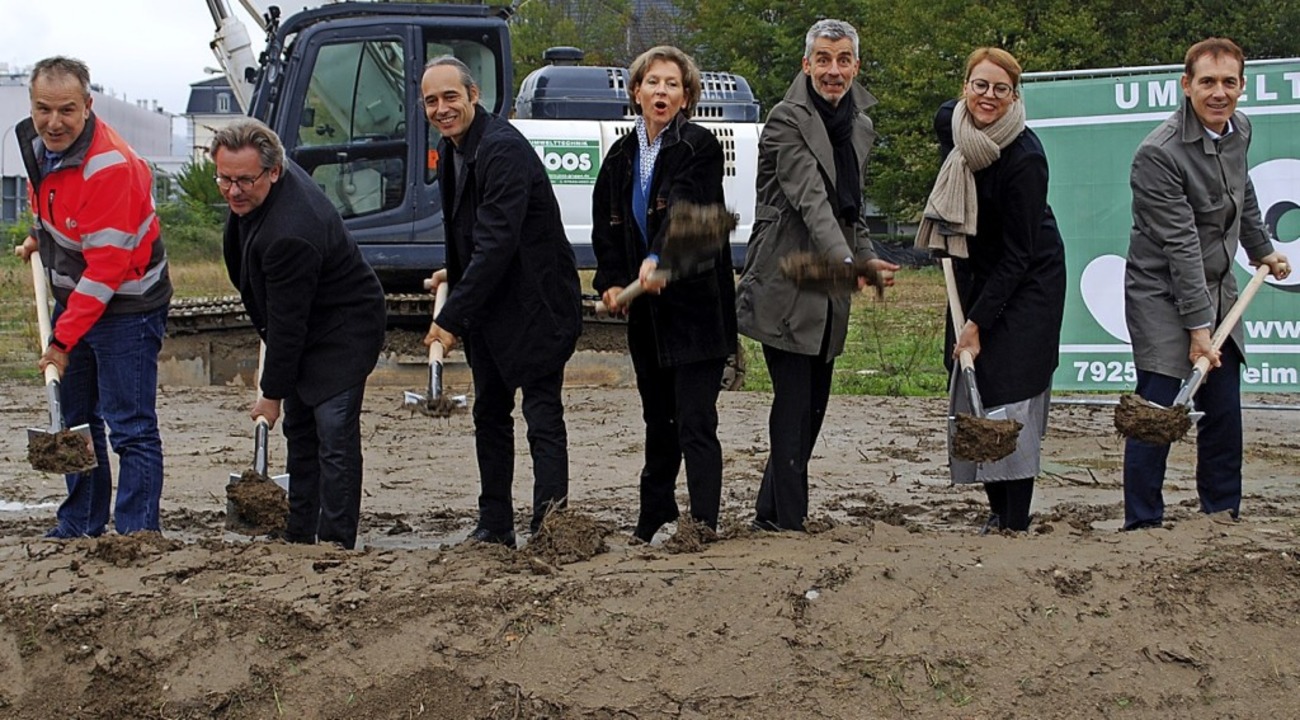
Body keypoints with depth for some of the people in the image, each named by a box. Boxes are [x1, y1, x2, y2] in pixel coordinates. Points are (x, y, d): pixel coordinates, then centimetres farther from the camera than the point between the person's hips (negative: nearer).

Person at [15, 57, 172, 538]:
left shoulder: (110, 167, -28)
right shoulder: (34, 140, -2)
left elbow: (106, 267, -27)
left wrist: (63, 339, -26)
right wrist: (40, 237, 16)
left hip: (125, 305, -9)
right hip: (72, 298, 9)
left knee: (131, 427, -9)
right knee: (76, 420, 15)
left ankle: (137, 532, -5)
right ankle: (80, 526, 25)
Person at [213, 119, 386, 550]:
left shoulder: (289, 235, -34)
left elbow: (286, 322, -27)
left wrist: (272, 394, -19)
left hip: (343, 331, -11)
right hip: (308, 330, 11)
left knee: (334, 435, -15)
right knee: (299, 431, 13)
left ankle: (335, 543, -15)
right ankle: (300, 536, 19)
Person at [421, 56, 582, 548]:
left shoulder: (504, 149, -23)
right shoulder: (451, 149, 8)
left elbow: (497, 244, -28)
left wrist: (452, 318, -27)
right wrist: (453, 273, 10)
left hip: (534, 302, -10)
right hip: (487, 305, 10)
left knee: (542, 414, -9)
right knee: (489, 414, 13)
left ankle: (548, 524, -11)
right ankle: (494, 525, 21)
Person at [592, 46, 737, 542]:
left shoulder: (699, 148, -7)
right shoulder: (622, 156, 12)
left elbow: (685, 208, -24)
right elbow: (605, 225, 15)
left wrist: (658, 260, -40)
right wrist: (611, 281, -2)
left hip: (695, 302, -6)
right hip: (646, 310, 6)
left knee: (695, 421, -10)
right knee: (658, 419, 15)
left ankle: (704, 524, -11)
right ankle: (653, 521, 25)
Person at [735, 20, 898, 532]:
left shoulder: (859, 127, 13)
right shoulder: (787, 122, -12)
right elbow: (810, 200, -25)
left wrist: (868, 258, 9)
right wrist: (844, 261, -38)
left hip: (828, 291, 8)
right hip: (786, 286, -8)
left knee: (813, 406, 10)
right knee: (794, 404, -9)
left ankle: (772, 513, 20)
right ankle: (787, 520, -5)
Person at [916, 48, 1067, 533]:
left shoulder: (1025, 158, -26)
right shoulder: (948, 122, -7)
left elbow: (1017, 255, -23)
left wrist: (978, 323, -24)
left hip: (1027, 280, -7)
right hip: (974, 271, 7)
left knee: (1012, 390, -12)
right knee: (970, 391, 2)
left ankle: (1016, 521, -9)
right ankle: (997, 509, 12)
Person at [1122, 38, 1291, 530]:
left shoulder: (1239, 130, 3)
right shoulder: (1159, 154, -22)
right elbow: (1181, 246, -24)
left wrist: (1262, 250, 34)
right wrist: (1197, 327, -24)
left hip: (1218, 292, 7)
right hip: (1162, 294, -7)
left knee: (1224, 413, 8)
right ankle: (1142, 526, -1)